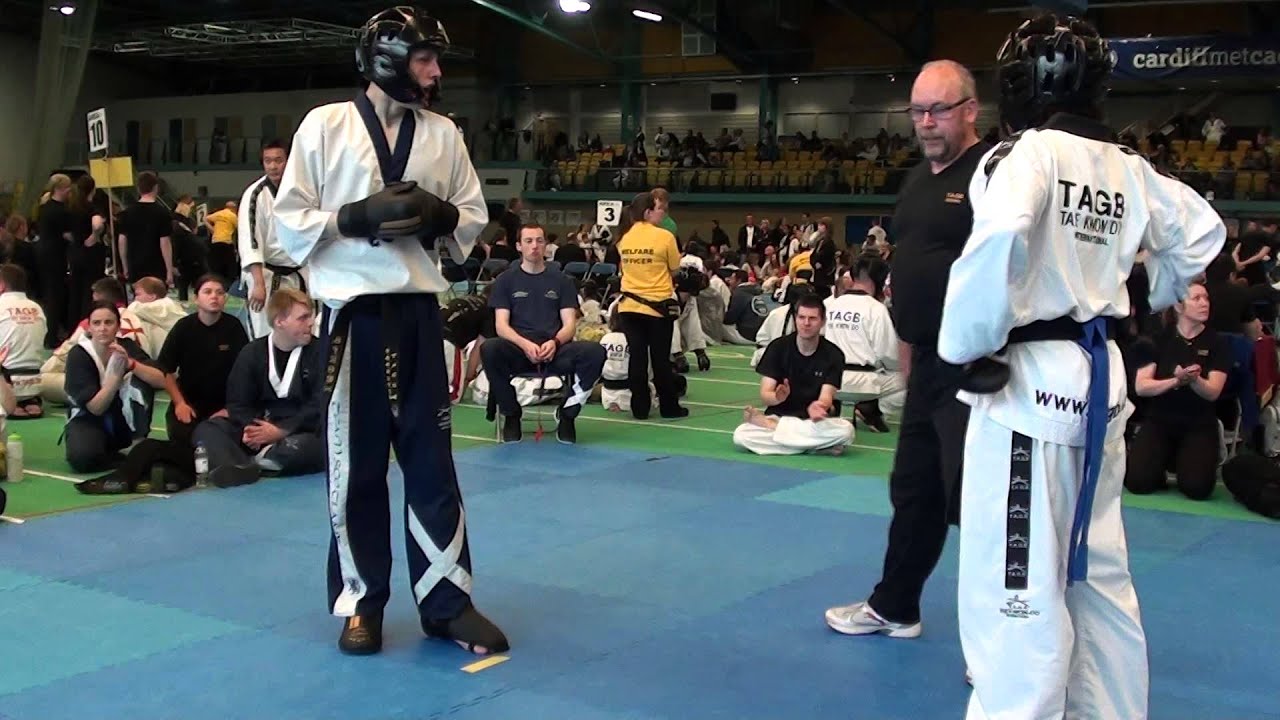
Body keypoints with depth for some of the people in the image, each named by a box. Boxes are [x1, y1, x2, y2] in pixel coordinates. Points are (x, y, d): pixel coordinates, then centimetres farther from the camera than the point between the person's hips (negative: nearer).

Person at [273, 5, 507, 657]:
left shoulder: (443, 134, 8)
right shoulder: (325, 125, -1)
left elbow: (474, 218, 13)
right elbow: (290, 221, -2)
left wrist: (441, 217, -8)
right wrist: (355, 218, -17)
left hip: (418, 312, 3)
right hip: (352, 314, -2)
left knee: (431, 459, 6)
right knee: (355, 467, 6)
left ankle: (447, 601, 16)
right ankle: (361, 602, 20)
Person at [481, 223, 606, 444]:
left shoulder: (561, 281, 15)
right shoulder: (505, 281, 11)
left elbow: (569, 324, 7)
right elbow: (501, 324, 1)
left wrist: (554, 342, -17)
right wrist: (525, 344, -20)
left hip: (555, 350, 1)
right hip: (518, 350, -1)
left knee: (595, 352, -29)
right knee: (489, 349, -35)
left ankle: (566, 414, -7)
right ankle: (511, 415, -10)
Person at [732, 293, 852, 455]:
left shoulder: (833, 355, -5)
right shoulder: (778, 347, -4)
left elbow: (826, 397, -15)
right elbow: (765, 395, -9)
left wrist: (819, 407, -40)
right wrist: (778, 397, -34)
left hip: (816, 421, 1)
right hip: (779, 415, -1)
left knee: (845, 430, -35)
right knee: (740, 436, -30)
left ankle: (769, 425, -18)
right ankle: (817, 446, -24)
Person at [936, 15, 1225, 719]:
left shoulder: (1027, 151, -13)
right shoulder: (1129, 167, 10)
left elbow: (998, 238, -31)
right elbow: (1202, 232, 23)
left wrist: (967, 344, -20)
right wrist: (1151, 298, 28)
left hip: (1030, 383, -8)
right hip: (1100, 376, 9)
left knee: (1018, 582, -2)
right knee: (1097, 572, 20)